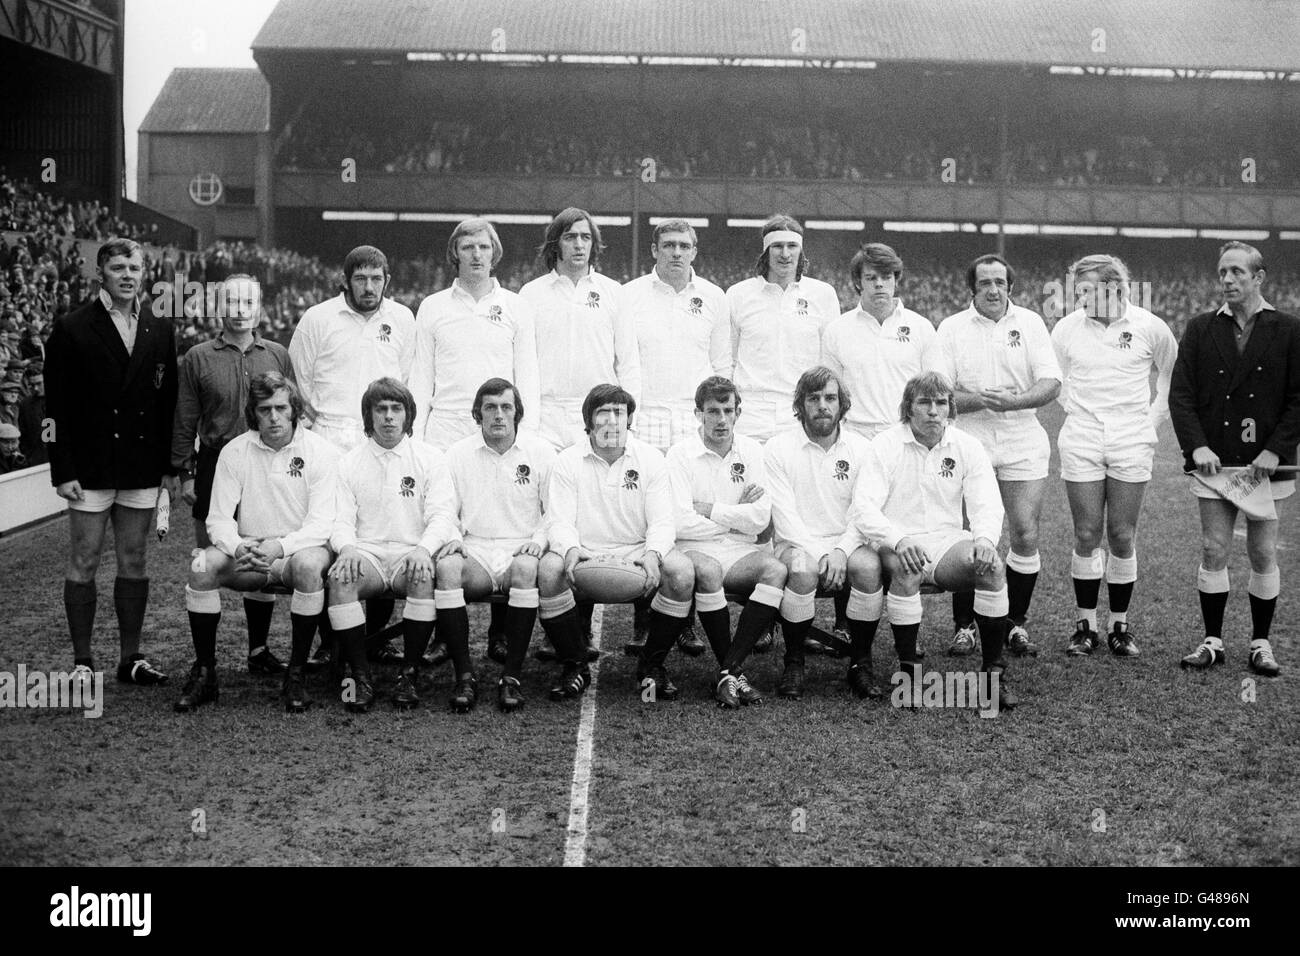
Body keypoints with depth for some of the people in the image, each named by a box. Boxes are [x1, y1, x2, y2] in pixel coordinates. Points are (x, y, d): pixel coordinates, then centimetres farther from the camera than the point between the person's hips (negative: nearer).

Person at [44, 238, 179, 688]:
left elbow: (169, 403, 10)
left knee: (134, 561, 9)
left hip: (142, 466, 4)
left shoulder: (160, 332, 9)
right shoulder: (72, 330, -3)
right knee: (84, 562, 2)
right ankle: (82, 661, 10)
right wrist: (64, 472, -11)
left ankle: (131, 658, 17)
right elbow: (58, 408, -5)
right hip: (89, 467, -3)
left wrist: (170, 465, 5)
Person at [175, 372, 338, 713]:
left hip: (299, 550, -3)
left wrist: (280, 546, -31)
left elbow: (322, 524, -14)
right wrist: (238, 547, -25)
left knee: (309, 564, -37)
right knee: (203, 565, -26)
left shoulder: (321, 452, -7)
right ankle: (204, 672, -10)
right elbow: (218, 518, -2)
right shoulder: (234, 452, 2)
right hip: (247, 556, 3)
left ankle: (296, 673, -21)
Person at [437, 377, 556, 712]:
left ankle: (511, 677, -29)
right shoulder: (458, 454, 12)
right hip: (475, 552, 1)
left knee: (526, 568, -37)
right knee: (447, 567, -33)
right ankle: (465, 675, -28)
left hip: (521, 550, -1)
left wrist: (539, 539, -7)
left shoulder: (541, 452, 10)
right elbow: (445, 510, 14)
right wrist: (453, 538, -7)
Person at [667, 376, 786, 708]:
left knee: (776, 570, -27)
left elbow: (761, 519, 0)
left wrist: (712, 510, -7)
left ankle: (728, 669, -24)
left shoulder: (751, 451, 9)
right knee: (708, 571, -36)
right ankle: (735, 672, -20)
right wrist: (737, 514, -4)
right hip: (695, 549, -3)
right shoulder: (681, 454, -2)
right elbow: (680, 524, -13)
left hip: (740, 551, 4)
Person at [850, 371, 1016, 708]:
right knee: (906, 569, -36)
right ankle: (908, 670, -22)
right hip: (897, 544, -2)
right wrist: (899, 540, -31)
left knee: (992, 566, -26)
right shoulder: (886, 444, -2)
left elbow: (987, 505, 0)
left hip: (947, 541, 3)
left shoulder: (968, 447, 6)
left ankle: (993, 671, -13)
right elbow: (864, 509, -12)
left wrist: (984, 538, -25)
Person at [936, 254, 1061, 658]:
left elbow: (1051, 383, 0)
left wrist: (1012, 401, -18)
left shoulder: (1030, 323, 7)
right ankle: (964, 625, 9)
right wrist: (977, 400, -19)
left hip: (1023, 446, 1)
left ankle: (1016, 623, 15)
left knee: (1026, 537, -1)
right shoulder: (951, 328, 5)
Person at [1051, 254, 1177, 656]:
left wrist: (1150, 421, 8)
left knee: (1122, 537, 2)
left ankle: (1120, 626, 13)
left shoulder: (1150, 328, -2)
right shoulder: (1067, 328, 0)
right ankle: (1085, 626, 10)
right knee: (1087, 535, 1)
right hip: (1081, 443, 1)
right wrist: (1078, 413, 9)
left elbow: (1171, 377, 14)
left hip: (1132, 444, 0)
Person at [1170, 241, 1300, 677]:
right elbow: (1180, 393, 2)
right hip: (1213, 460, 1)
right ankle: (1212, 641, 13)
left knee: (1263, 555, 5)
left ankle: (1260, 643, 16)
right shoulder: (1200, 330, 6)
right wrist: (1197, 446, -10)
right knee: (1213, 552, 2)